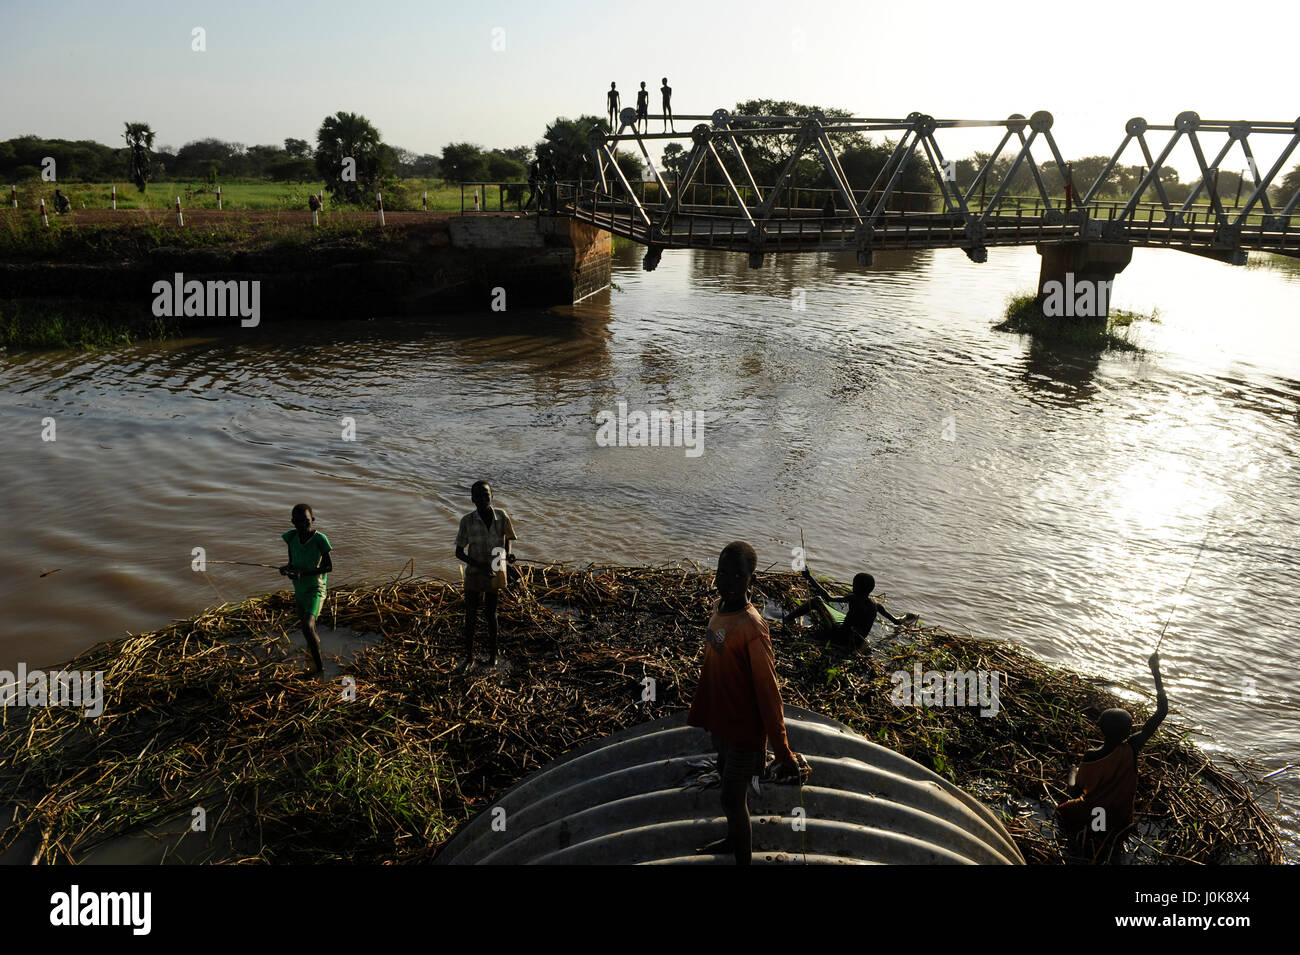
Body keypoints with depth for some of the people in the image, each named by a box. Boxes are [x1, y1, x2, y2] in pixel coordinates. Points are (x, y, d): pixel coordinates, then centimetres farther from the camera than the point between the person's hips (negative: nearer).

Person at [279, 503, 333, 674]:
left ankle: (319, 666, -13)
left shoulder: (319, 539, -18)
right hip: (299, 589, 6)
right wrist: (287, 568, -15)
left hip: (315, 589, -6)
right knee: (304, 624, 22)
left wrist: (303, 573, -23)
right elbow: (293, 562, 9)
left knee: (308, 626, -23)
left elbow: (329, 566, -12)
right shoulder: (291, 537, -4)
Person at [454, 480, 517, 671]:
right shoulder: (467, 521, -16)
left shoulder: (501, 516, -11)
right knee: (470, 616, 6)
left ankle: (493, 652, 34)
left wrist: (507, 555, -15)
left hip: (495, 573, 1)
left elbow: (507, 540, 6)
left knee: (490, 613, 15)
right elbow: (459, 552, -9)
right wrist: (480, 566, -21)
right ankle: (468, 657, 22)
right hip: (474, 574, -1)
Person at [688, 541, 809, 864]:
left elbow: (769, 692, -23)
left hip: (745, 729, -8)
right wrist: (700, 710, 22)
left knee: (732, 799, 4)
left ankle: (743, 857, 26)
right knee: (729, 781, 27)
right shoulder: (719, 608, -3)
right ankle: (735, 838, 51)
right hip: (722, 721, 8)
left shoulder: (752, 628, -28)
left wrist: (783, 753, -17)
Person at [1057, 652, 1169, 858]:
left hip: (1094, 813, -3)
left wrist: (1073, 773, 5)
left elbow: (1074, 792, -16)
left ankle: (1087, 838, 6)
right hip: (1121, 816, 3)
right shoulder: (1132, 748, -24)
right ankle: (1113, 836, 14)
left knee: (1062, 811, 26)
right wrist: (1156, 672, -18)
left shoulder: (1090, 758, -27)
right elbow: (1162, 710, -19)